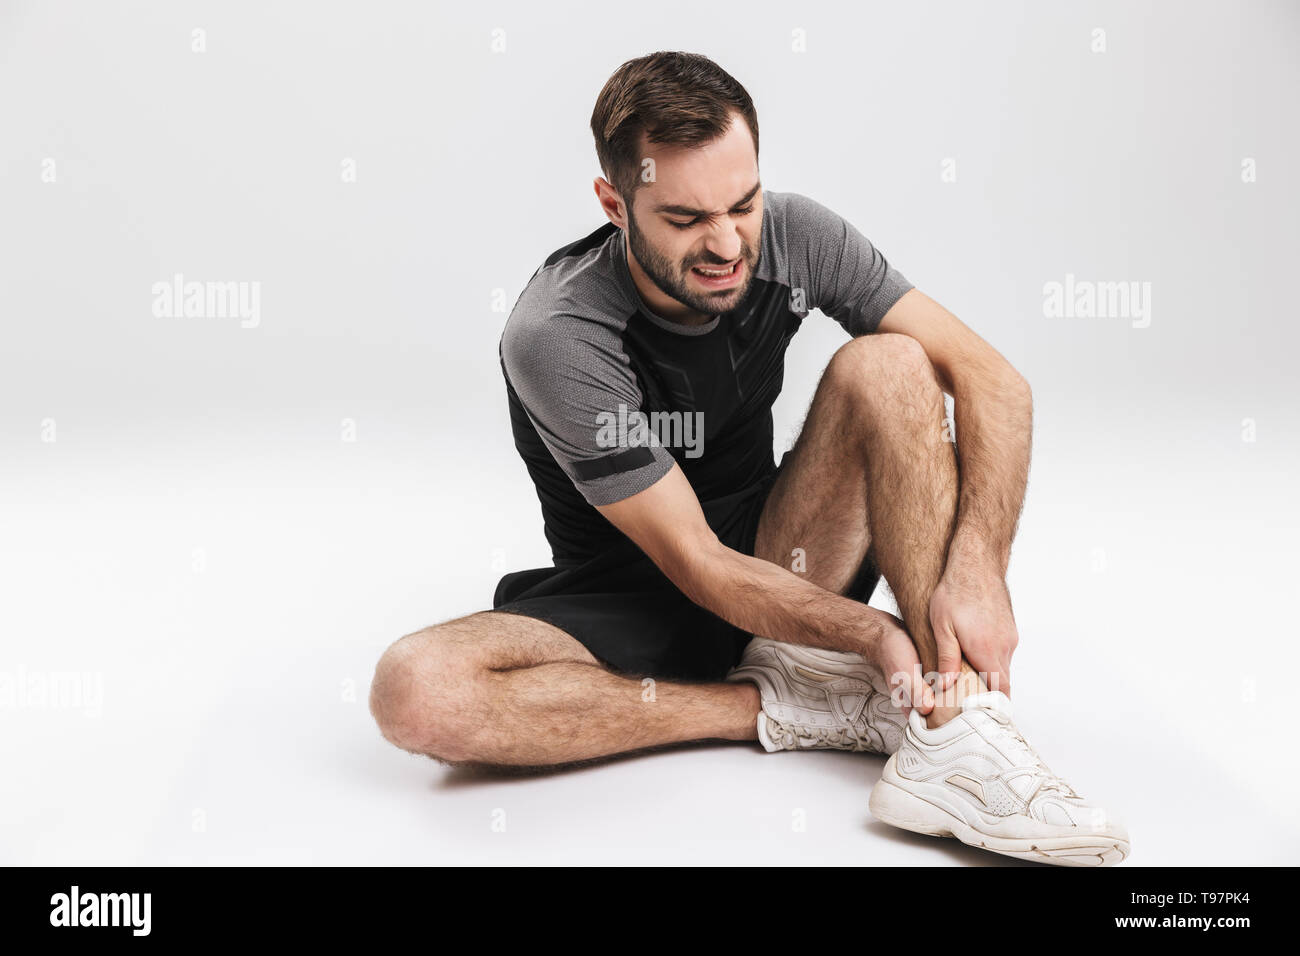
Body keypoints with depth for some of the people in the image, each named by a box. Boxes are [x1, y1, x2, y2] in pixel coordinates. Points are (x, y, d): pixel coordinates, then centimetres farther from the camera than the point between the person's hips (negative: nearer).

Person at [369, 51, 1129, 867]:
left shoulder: (793, 236, -12)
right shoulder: (556, 339, -25)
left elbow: (995, 379, -15)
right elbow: (697, 567, -22)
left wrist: (977, 574, -29)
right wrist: (875, 634, -28)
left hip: (779, 564, 3)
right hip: (632, 600, -3)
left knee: (887, 365, -21)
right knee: (416, 691, -30)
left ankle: (954, 740, -29)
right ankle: (786, 709, -20)